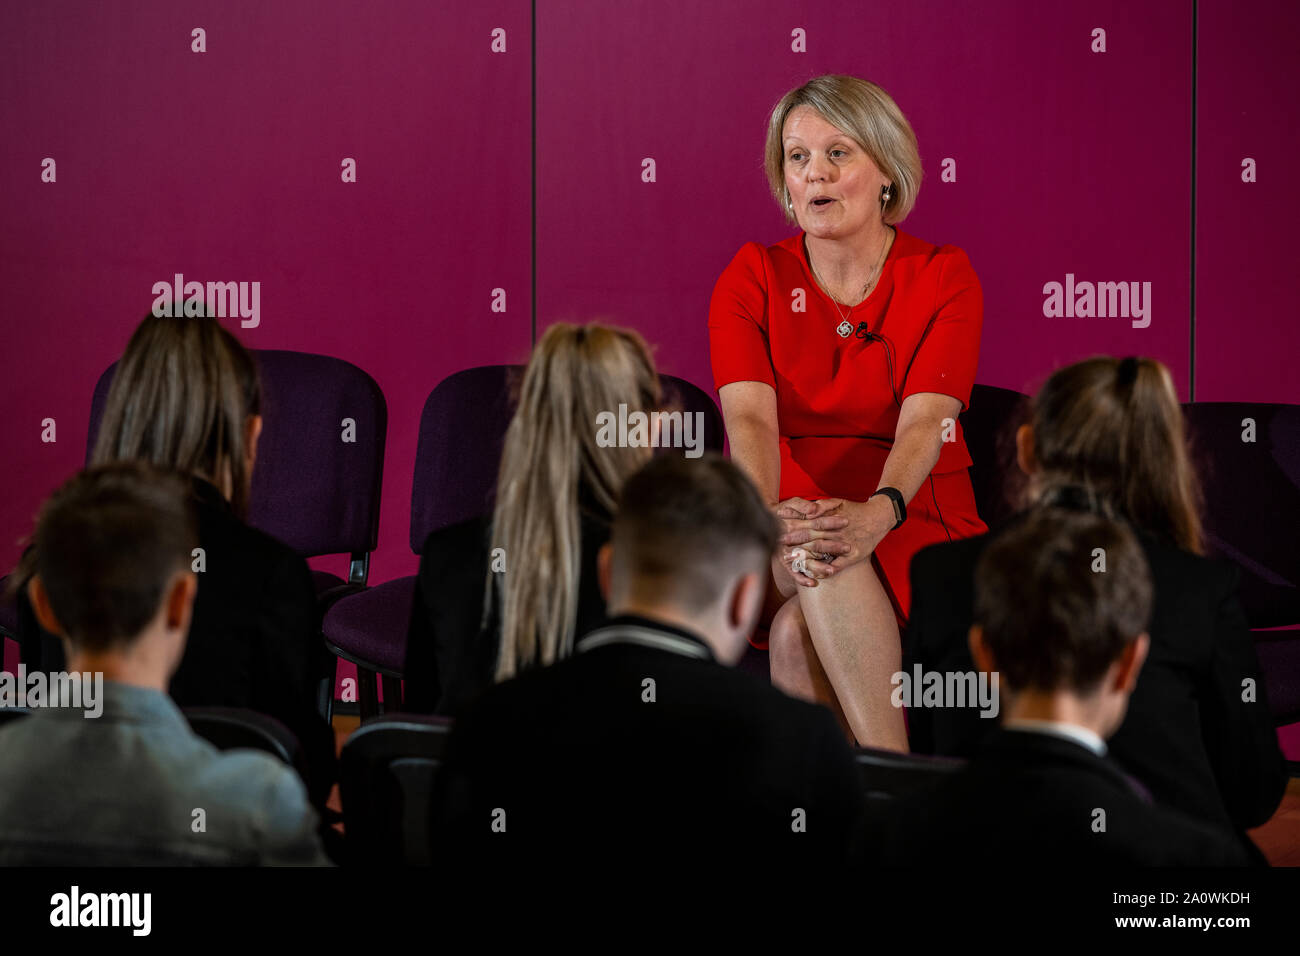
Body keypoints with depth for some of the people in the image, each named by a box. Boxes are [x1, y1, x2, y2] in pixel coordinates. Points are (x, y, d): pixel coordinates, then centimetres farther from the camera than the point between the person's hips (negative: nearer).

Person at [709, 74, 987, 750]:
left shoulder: (944, 276, -1)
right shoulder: (753, 277, 3)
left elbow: (925, 421, -17)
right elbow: (749, 416, -14)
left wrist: (876, 513, -38)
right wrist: (767, 515, -36)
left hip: (913, 524, -1)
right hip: (789, 512, 1)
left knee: (800, 634, -33)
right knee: (824, 558, -36)